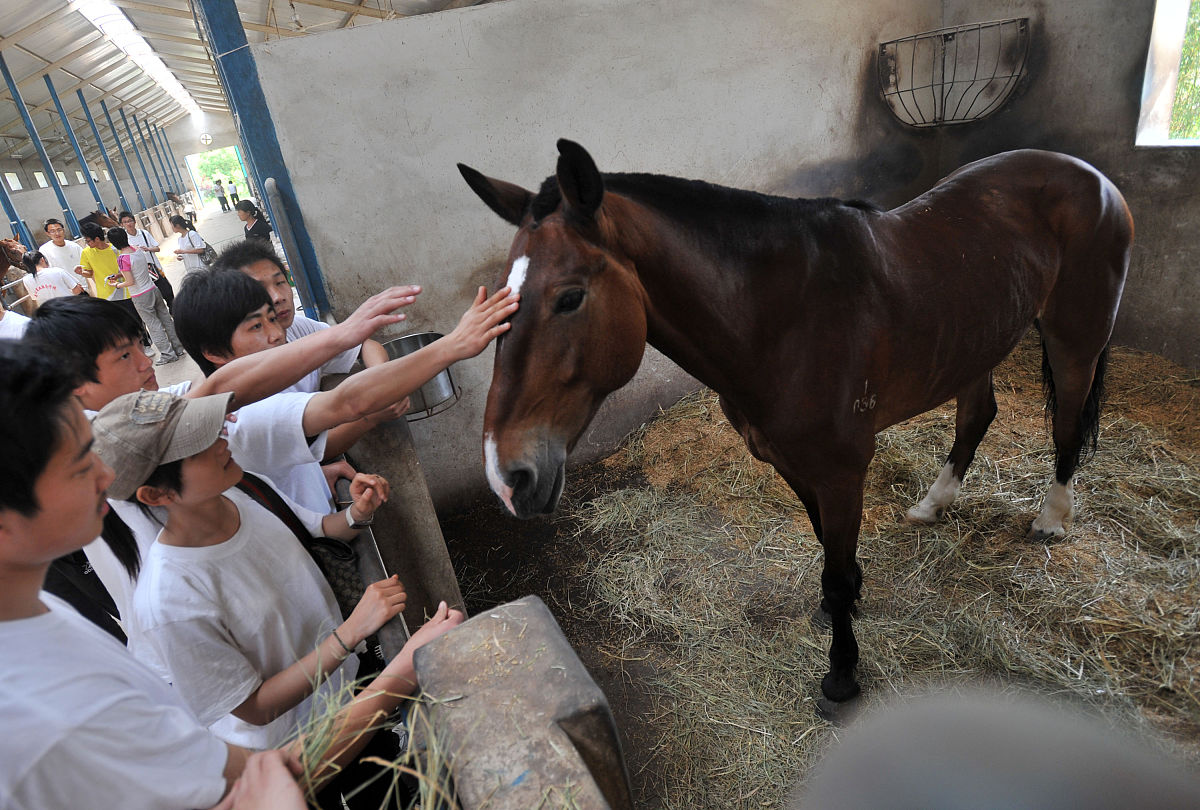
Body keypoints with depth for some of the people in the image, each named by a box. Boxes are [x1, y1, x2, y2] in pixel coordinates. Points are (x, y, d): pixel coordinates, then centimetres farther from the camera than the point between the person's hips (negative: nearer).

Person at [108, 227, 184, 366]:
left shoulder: (122, 258, -18)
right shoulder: (137, 250, 2)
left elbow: (130, 282, -16)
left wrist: (117, 285, 0)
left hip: (140, 297, -7)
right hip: (153, 289, 7)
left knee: (153, 325, 1)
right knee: (166, 319, 11)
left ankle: (167, 354, 6)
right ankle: (178, 349, 19)